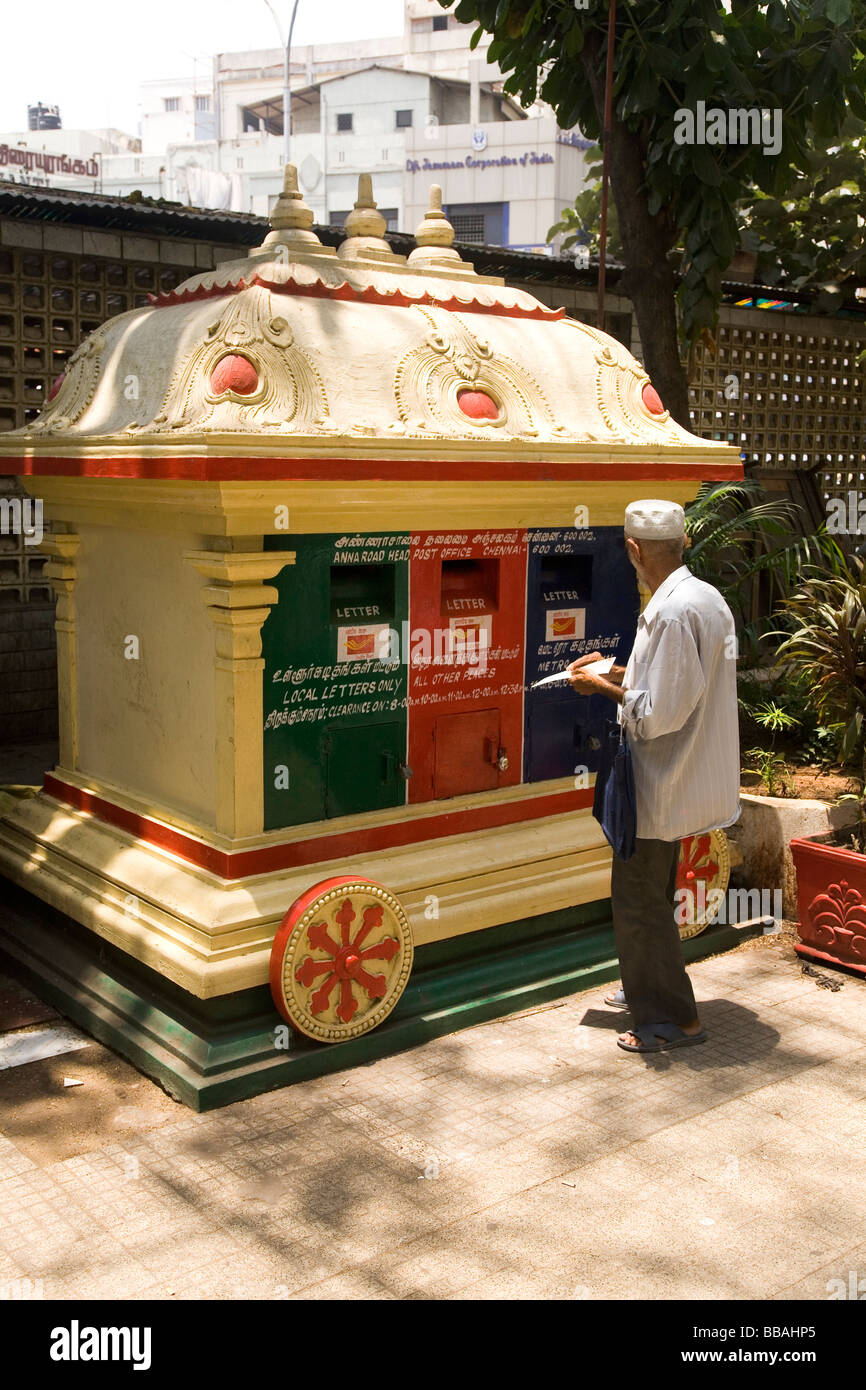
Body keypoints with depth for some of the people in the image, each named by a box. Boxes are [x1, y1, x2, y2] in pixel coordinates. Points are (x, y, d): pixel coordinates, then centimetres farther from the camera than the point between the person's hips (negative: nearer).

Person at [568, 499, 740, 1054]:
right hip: (690, 775, 10)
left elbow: (659, 715, -26)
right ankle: (647, 990, 37)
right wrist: (624, 673, 12)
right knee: (654, 892, 23)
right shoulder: (709, 598, 6)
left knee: (638, 899, 3)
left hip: (661, 782, -10)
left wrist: (607, 688, -12)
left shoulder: (670, 613, -25)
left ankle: (675, 1018, 13)